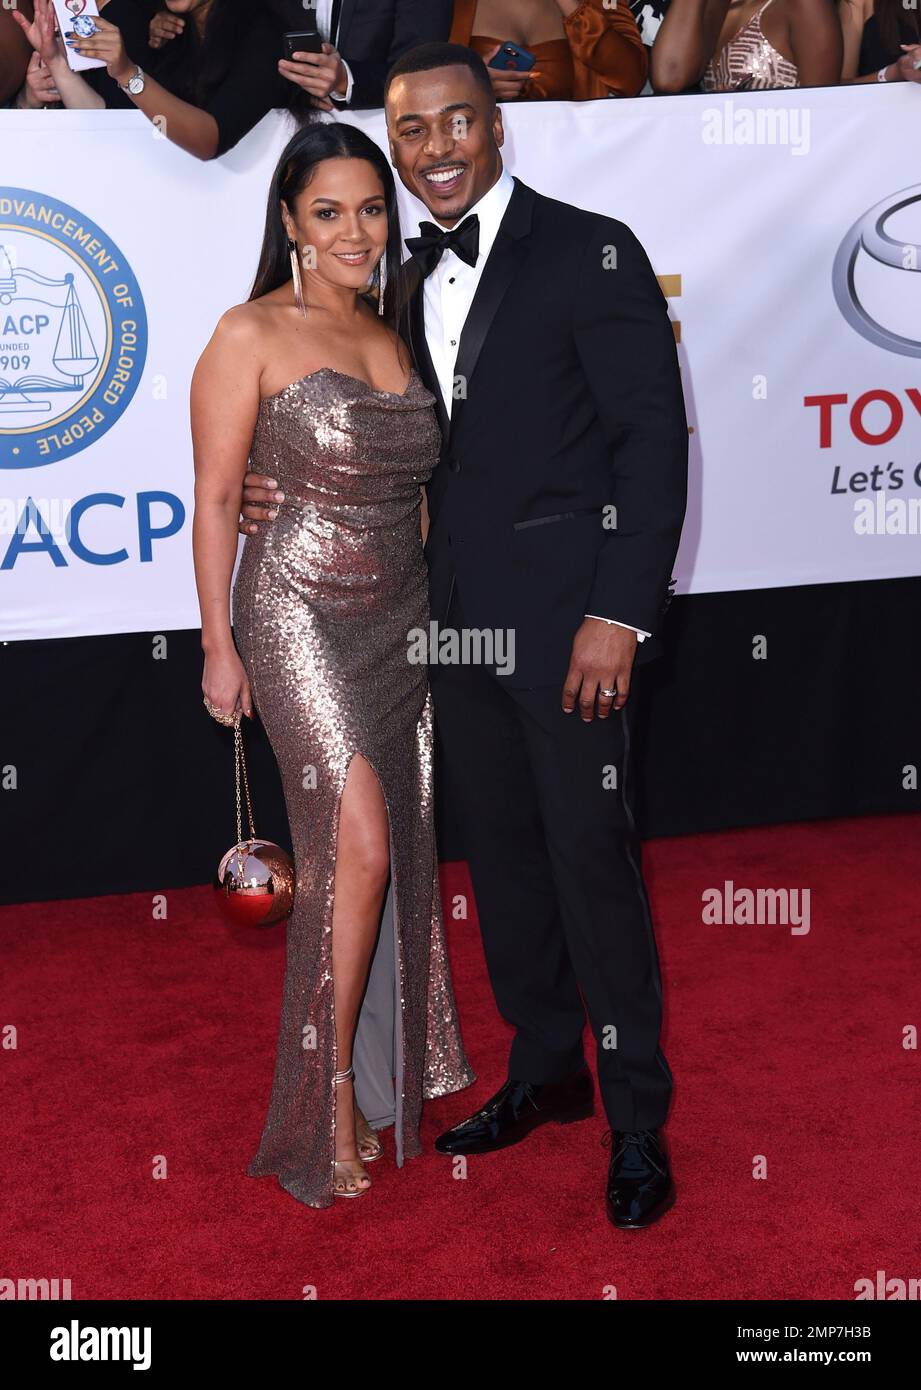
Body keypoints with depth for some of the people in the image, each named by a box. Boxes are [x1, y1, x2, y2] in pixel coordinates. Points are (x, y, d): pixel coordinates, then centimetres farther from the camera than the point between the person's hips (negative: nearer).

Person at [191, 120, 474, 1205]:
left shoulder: (393, 338, 13)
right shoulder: (250, 335, -6)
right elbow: (215, 498, -7)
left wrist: (432, 614, 13)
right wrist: (218, 644, -9)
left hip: (400, 618, 6)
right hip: (300, 615, -6)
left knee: (401, 848, 8)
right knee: (357, 843, -14)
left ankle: (388, 1069, 24)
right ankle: (331, 1093, 1)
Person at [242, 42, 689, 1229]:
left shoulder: (591, 251, -7)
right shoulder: (409, 279, 14)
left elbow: (653, 438, -11)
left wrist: (620, 614, -18)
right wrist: (290, 491, 2)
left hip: (567, 614, -6)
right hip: (459, 616, 7)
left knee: (590, 857, -2)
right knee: (500, 850, 14)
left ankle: (638, 1122, 12)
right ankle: (545, 1071, 31)